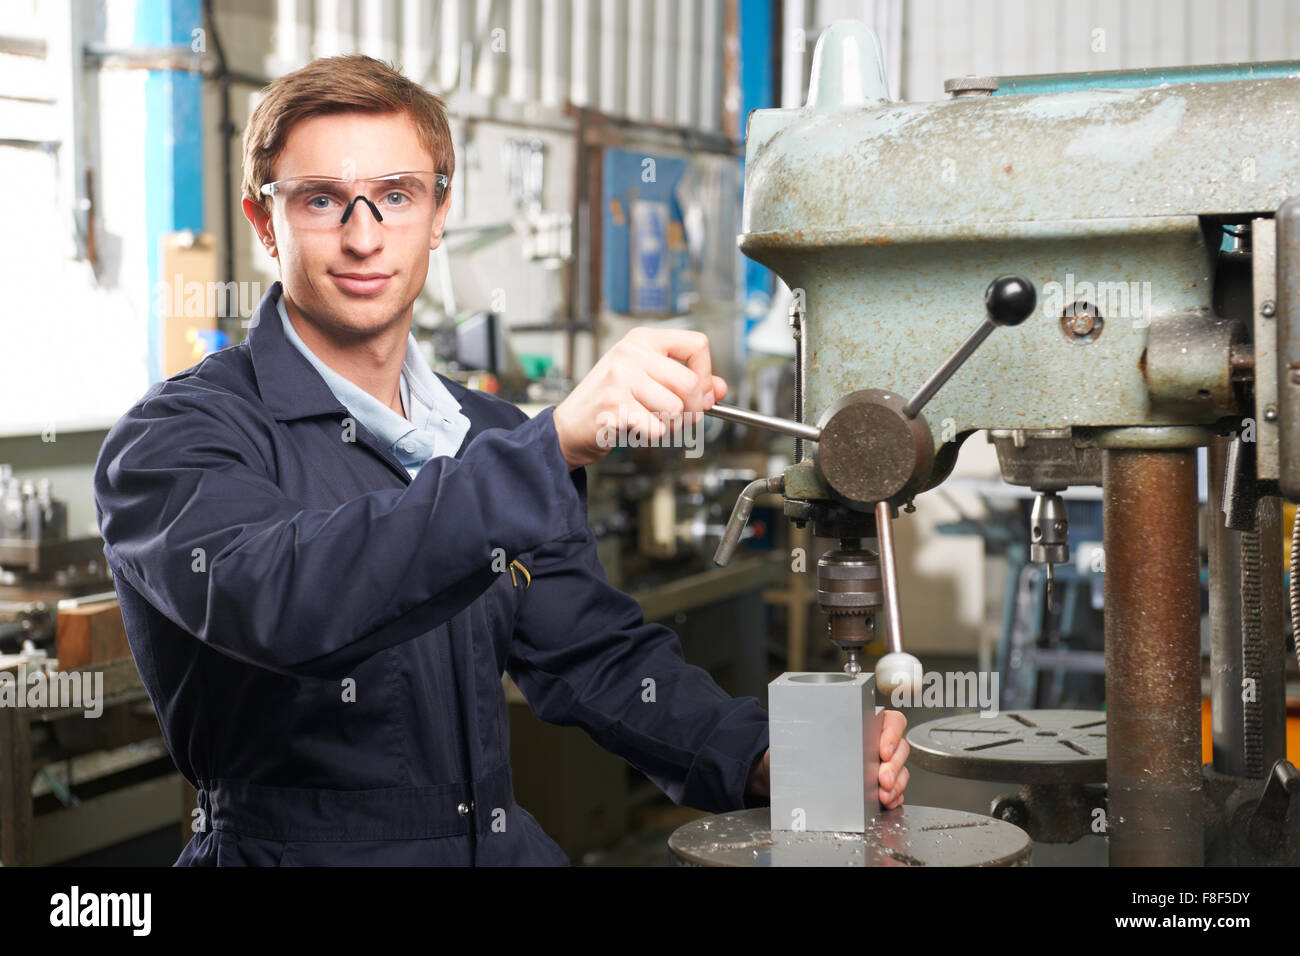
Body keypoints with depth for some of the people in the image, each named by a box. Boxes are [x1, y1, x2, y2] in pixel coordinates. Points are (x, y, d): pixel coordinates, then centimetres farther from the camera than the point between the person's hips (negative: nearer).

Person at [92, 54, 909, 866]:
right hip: (303, 848, -3)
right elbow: (272, 598, -27)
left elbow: (591, 654, 11)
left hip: (506, 844, 4)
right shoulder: (177, 438, -7)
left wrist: (762, 756, -6)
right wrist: (552, 448, -35)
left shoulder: (493, 439, 13)